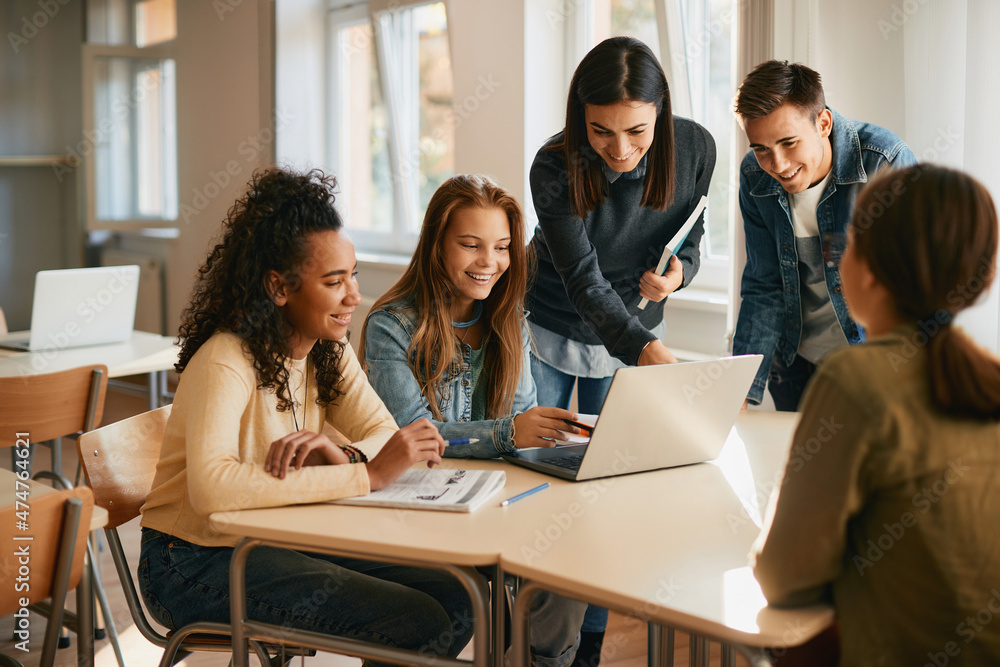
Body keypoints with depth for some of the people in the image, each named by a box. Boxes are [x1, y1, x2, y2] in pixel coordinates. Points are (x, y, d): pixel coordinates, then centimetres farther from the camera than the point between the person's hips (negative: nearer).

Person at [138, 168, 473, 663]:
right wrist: (367, 475, -37)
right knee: (420, 624, -18)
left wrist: (345, 456, -27)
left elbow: (384, 433, -2)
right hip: (198, 564, -8)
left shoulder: (327, 351, 3)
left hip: (279, 542, 8)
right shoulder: (226, 362, -23)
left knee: (454, 601, -6)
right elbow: (211, 488, -38)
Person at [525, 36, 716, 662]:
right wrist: (652, 352, -48)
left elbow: (689, 237, -2)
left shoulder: (695, 148, -19)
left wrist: (677, 271, -26)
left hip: (631, 335, 2)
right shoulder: (554, 168, -29)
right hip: (549, 330, -2)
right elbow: (585, 282, -34)